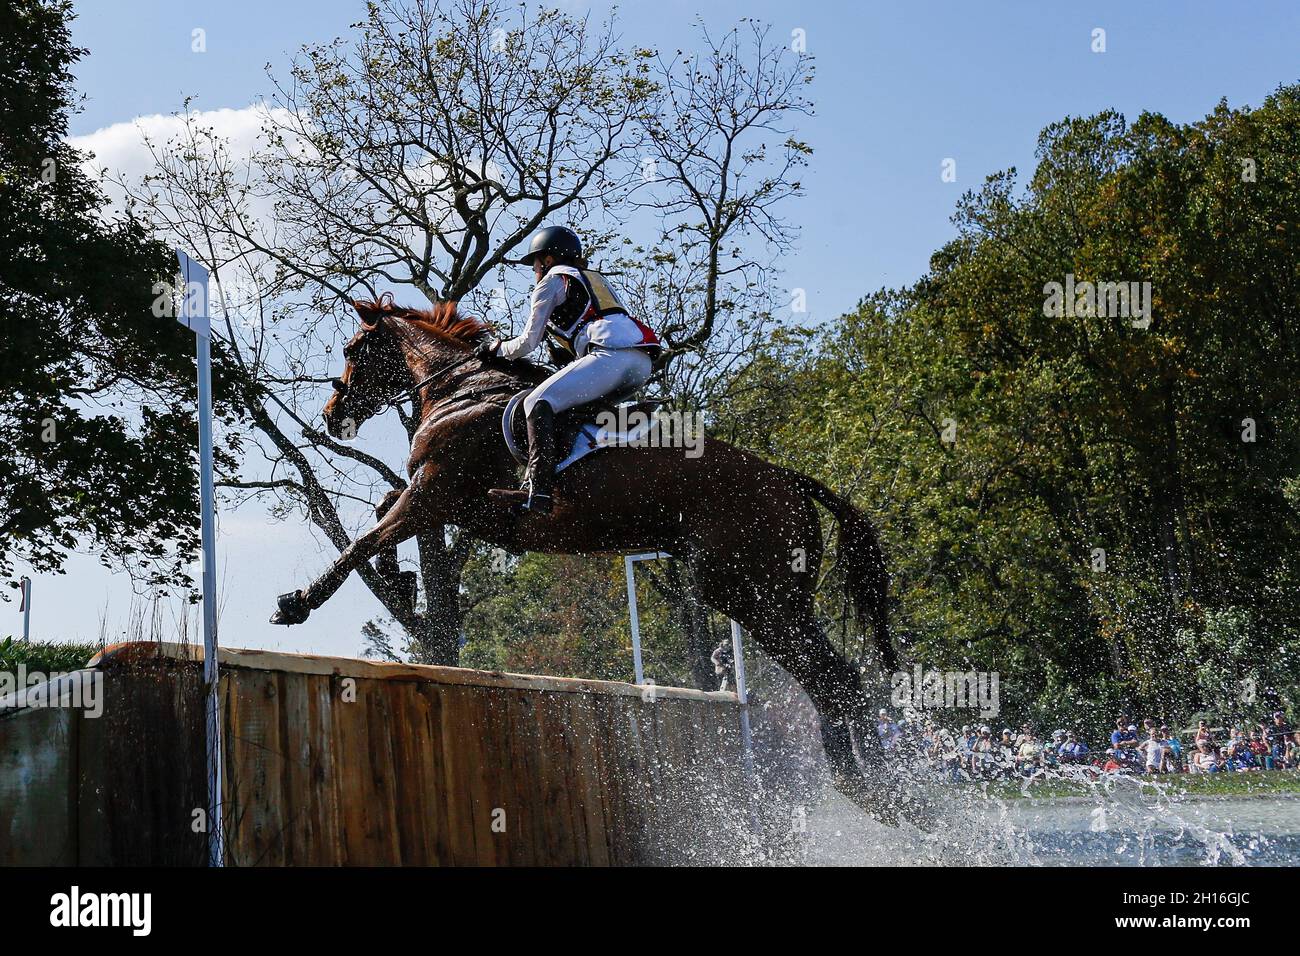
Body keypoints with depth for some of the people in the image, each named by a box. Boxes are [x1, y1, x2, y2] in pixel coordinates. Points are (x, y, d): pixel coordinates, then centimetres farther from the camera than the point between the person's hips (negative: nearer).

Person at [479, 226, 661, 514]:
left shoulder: (551, 281, 15)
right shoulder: (595, 278, 37)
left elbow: (528, 342, 14)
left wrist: (497, 348, 31)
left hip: (610, 355, -9)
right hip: (644, 362, 9)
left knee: (538, 403, -15)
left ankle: (539, 493, -34)